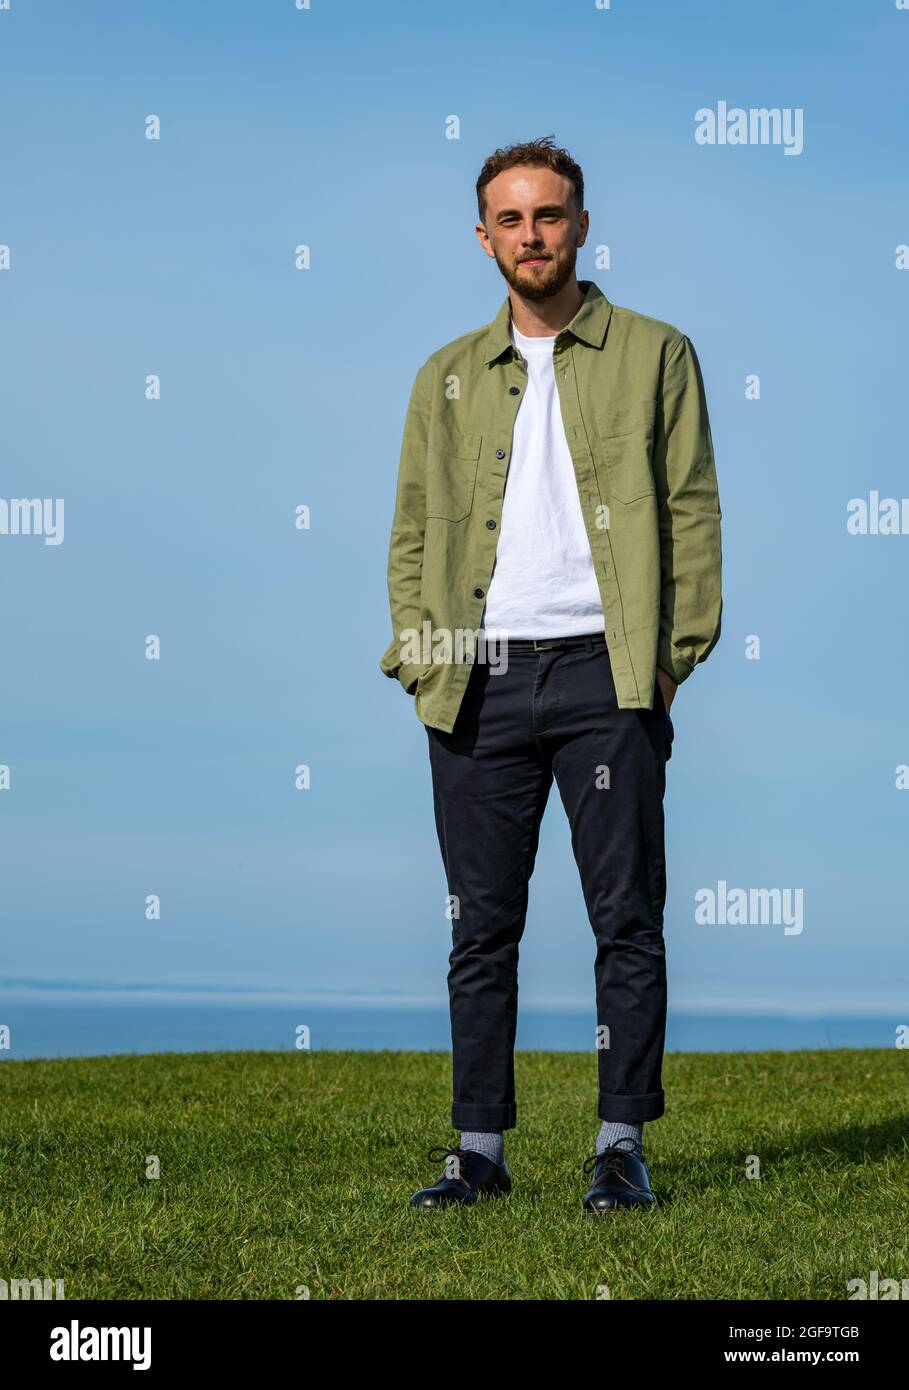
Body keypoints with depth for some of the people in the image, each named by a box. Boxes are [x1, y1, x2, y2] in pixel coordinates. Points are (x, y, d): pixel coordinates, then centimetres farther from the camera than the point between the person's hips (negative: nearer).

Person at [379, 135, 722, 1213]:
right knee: (481, 926, 5)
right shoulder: (447, 377, 15)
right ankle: (480, 1147, 12)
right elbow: (413, 529, 14)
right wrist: (418, 657, 1)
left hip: (604, 674, -2)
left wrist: (674, 655, -6)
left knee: (626, 919, -1)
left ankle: (622, 1145, 7)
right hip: (479, 682, 3)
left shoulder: (654, 355, 7)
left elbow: (691, 511, 3)